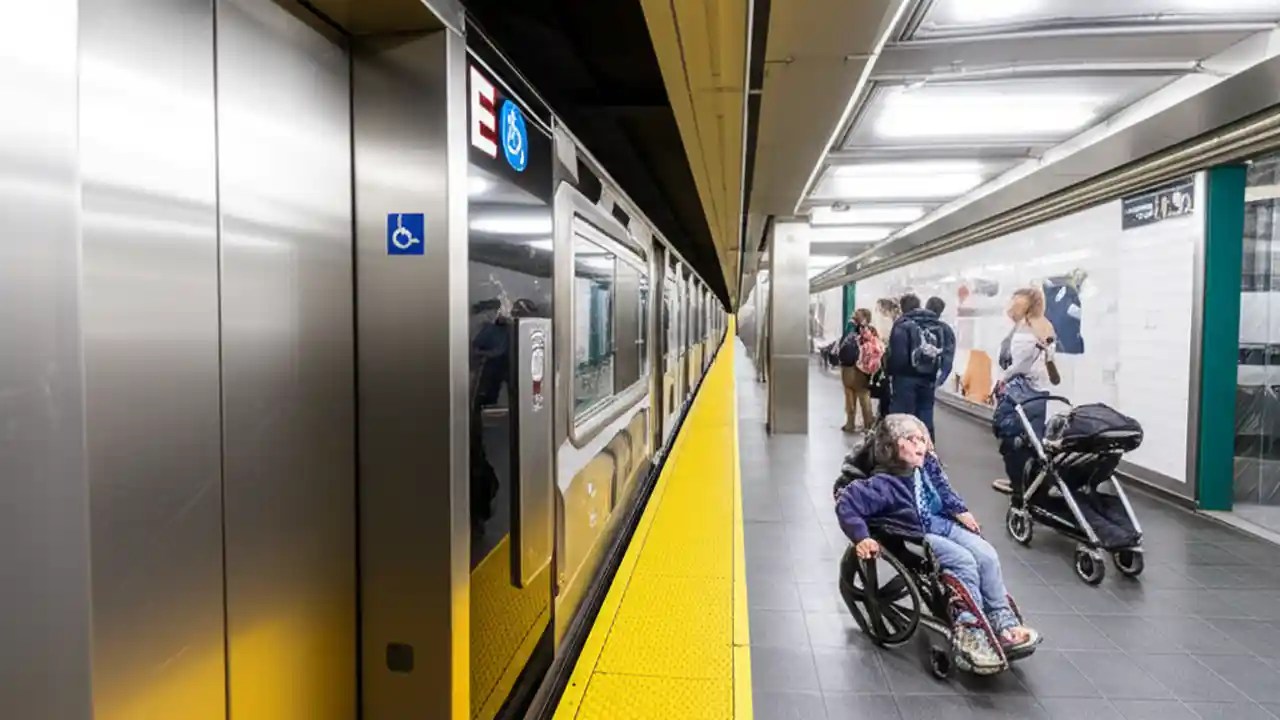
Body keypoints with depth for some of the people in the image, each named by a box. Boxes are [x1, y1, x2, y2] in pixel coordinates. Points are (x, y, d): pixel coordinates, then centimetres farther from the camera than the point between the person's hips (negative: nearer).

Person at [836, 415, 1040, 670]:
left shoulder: (928, 466, 2)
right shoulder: (884, 483, -21)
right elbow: (845, 503, -27)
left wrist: (960, 511, 14)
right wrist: (861, 538, -32)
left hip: (943, 524, 7)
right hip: (914, 535, -7)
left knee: (987, 555, -12)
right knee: (964, 561, -25)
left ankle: (1003, 623, -9)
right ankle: (971, 631, -20)